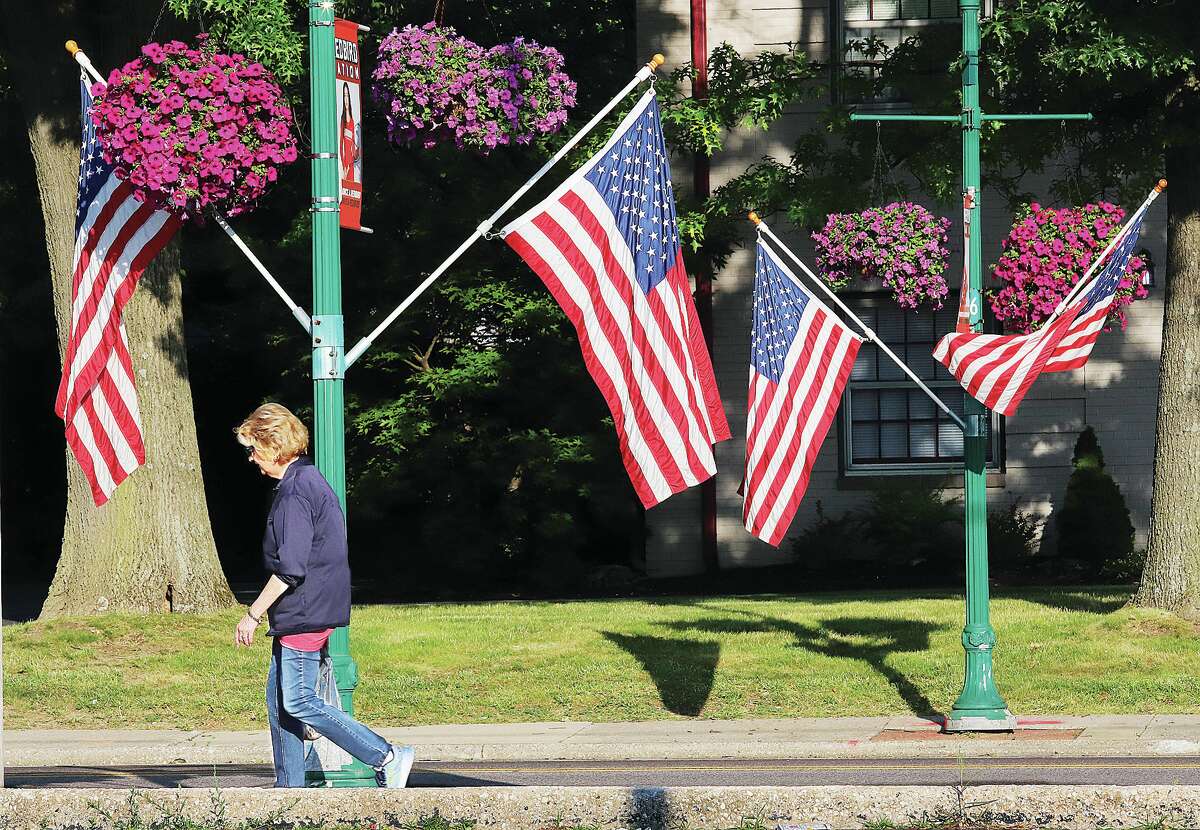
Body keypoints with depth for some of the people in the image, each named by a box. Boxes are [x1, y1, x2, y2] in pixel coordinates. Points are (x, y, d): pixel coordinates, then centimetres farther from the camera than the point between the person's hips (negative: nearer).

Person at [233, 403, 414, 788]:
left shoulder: (295, 491, -17)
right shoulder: (310, 480, 15)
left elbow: (290, 568, -22)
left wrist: (253, 614, -16)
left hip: (303, 612, -10)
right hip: (298, 613, 10)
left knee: (299, 702, -10)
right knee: (279, 699, 12)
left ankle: (387, 758, -11)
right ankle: (289, 789, 13)